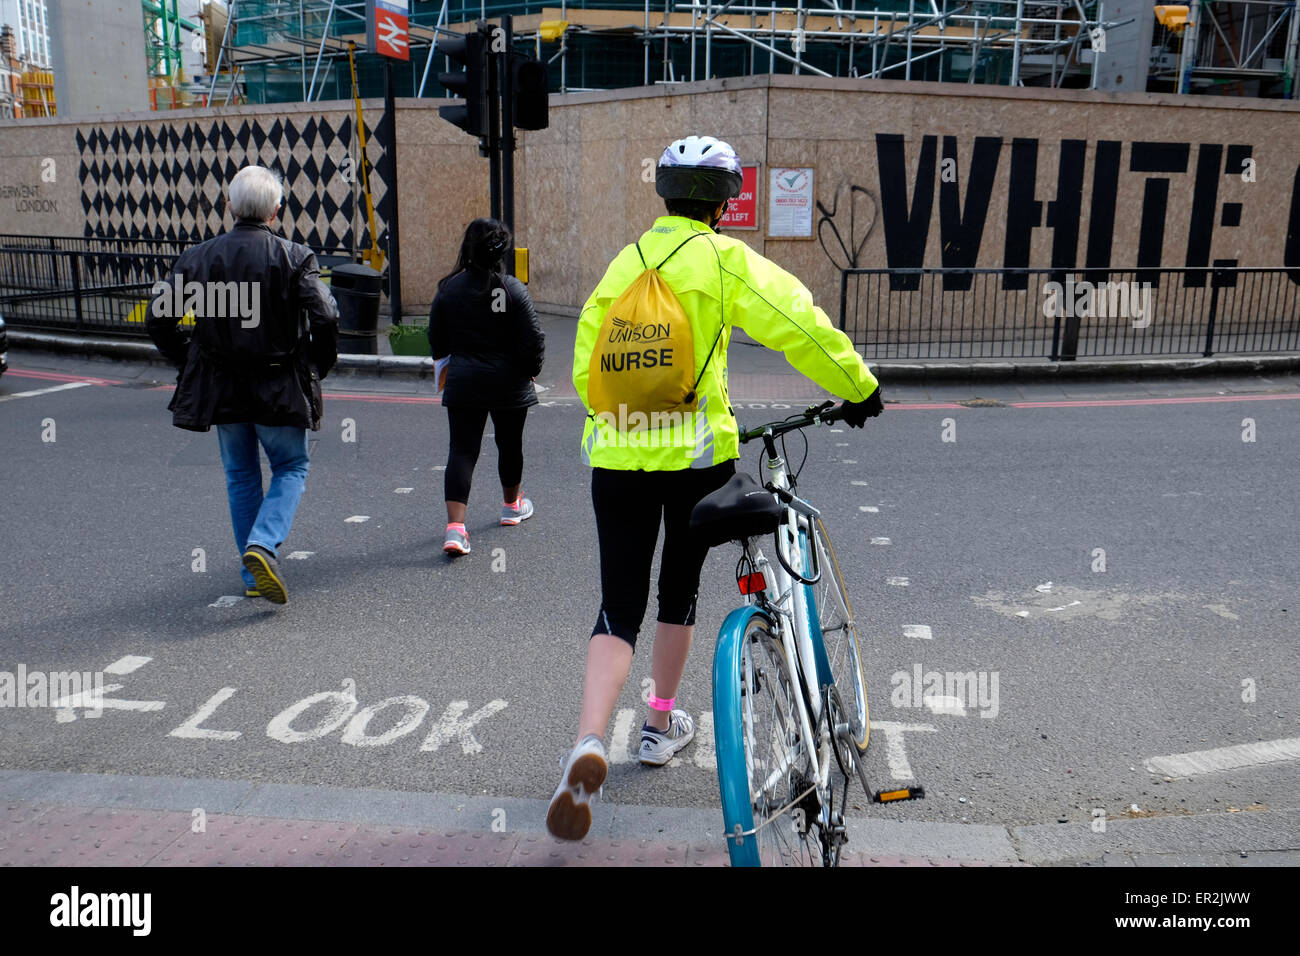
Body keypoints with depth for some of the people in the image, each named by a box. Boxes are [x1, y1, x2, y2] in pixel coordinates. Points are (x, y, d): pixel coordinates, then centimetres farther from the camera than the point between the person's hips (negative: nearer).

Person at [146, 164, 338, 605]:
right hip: (280, 389, -3)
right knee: (291, 468, 14)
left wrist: (187, 363, 12)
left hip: (220, 388, 3)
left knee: (241, 475, 17)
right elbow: (325, 318, -18)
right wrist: (317, 368, -2)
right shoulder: (295, 257, -9)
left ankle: (254, 573, 21)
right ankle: (263, 546, -10)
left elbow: (157, 318, -1)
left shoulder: (198, 257, -1)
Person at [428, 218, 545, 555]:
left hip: (463, 384, 1)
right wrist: (530, 371, 8)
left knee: (461, 450, 0)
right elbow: (533, 339, -10)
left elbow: (436, 341, 4)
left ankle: (455, 526, -15)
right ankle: (512, 505, 41)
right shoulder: (513, 289, -10)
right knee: (510, 444, 20)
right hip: (508, 382, -1)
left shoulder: (449, 289, -3)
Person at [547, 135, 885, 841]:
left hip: (616, 453, 3)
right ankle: (662, 725, 32)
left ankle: (588, 744, -14)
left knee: (619, 607, 5)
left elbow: (585, 370, 13)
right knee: (680, 589, 18)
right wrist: (860, 388, 3)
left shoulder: (623, 262, 11)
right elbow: (799, 325, -9)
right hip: (695, 452, -2)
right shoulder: (724, 259, -2)